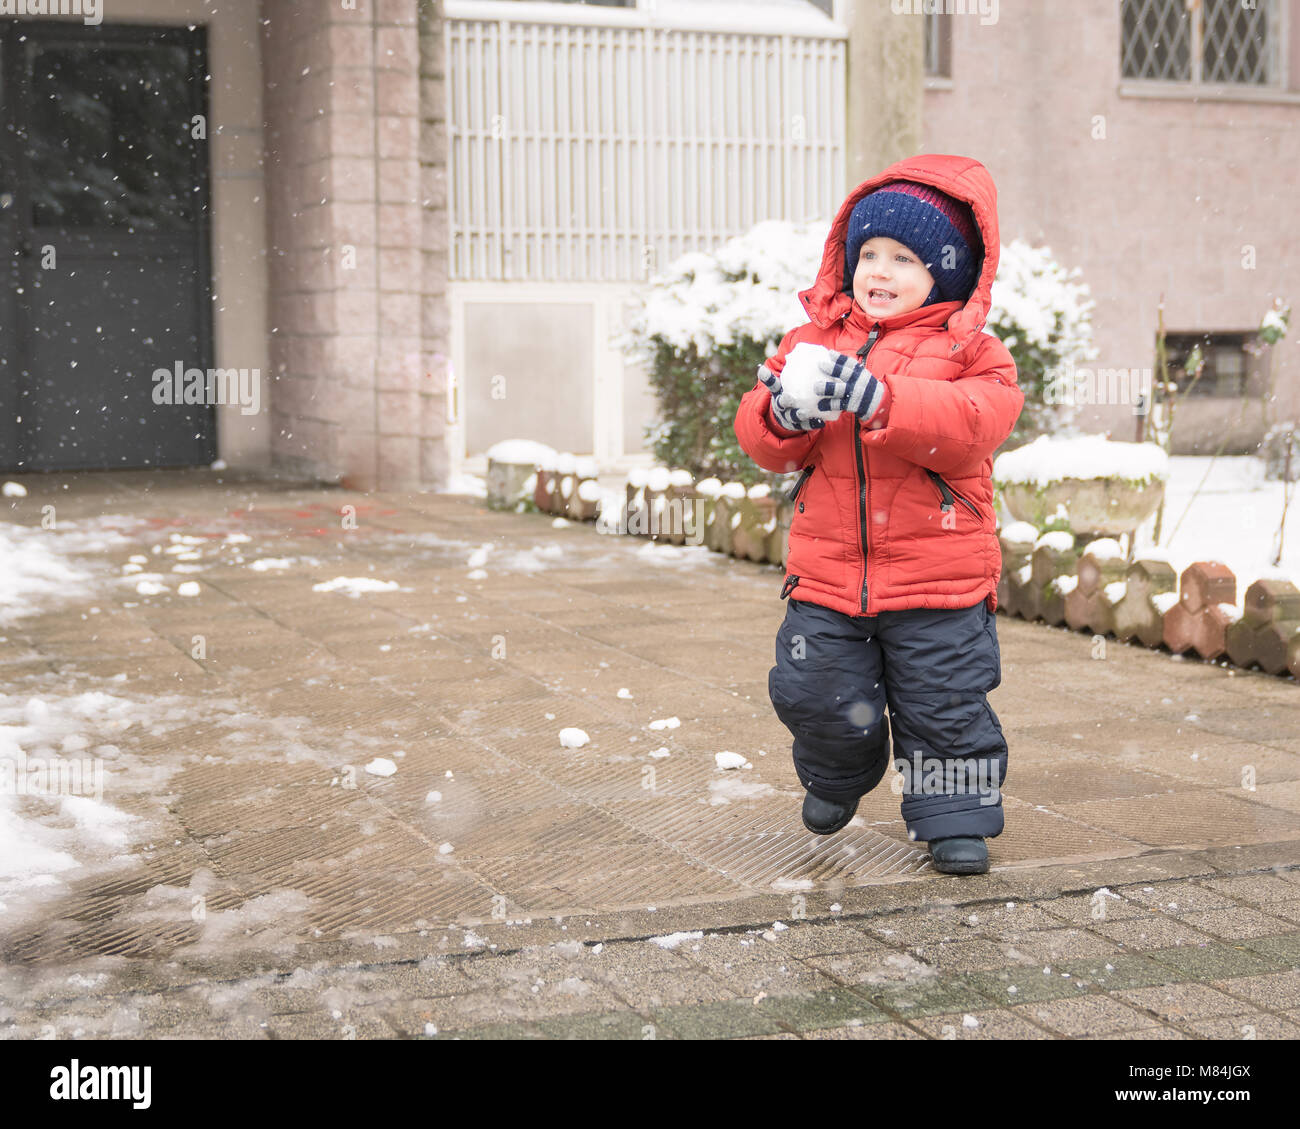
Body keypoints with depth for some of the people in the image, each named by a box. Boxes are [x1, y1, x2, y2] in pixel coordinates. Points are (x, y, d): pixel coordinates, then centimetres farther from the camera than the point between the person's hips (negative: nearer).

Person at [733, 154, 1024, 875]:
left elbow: (971, 425, -23)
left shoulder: (969, 352, -3)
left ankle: (954, 818, 21)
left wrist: (877, 397, -34)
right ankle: (835, 778, 37)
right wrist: (782, 413, -20)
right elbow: (760, 439, 5)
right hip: (828, 566, 3)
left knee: (945, 705, 3)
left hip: (937, 573, -3)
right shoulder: (816, 338, 8)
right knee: (817, 695, 7)